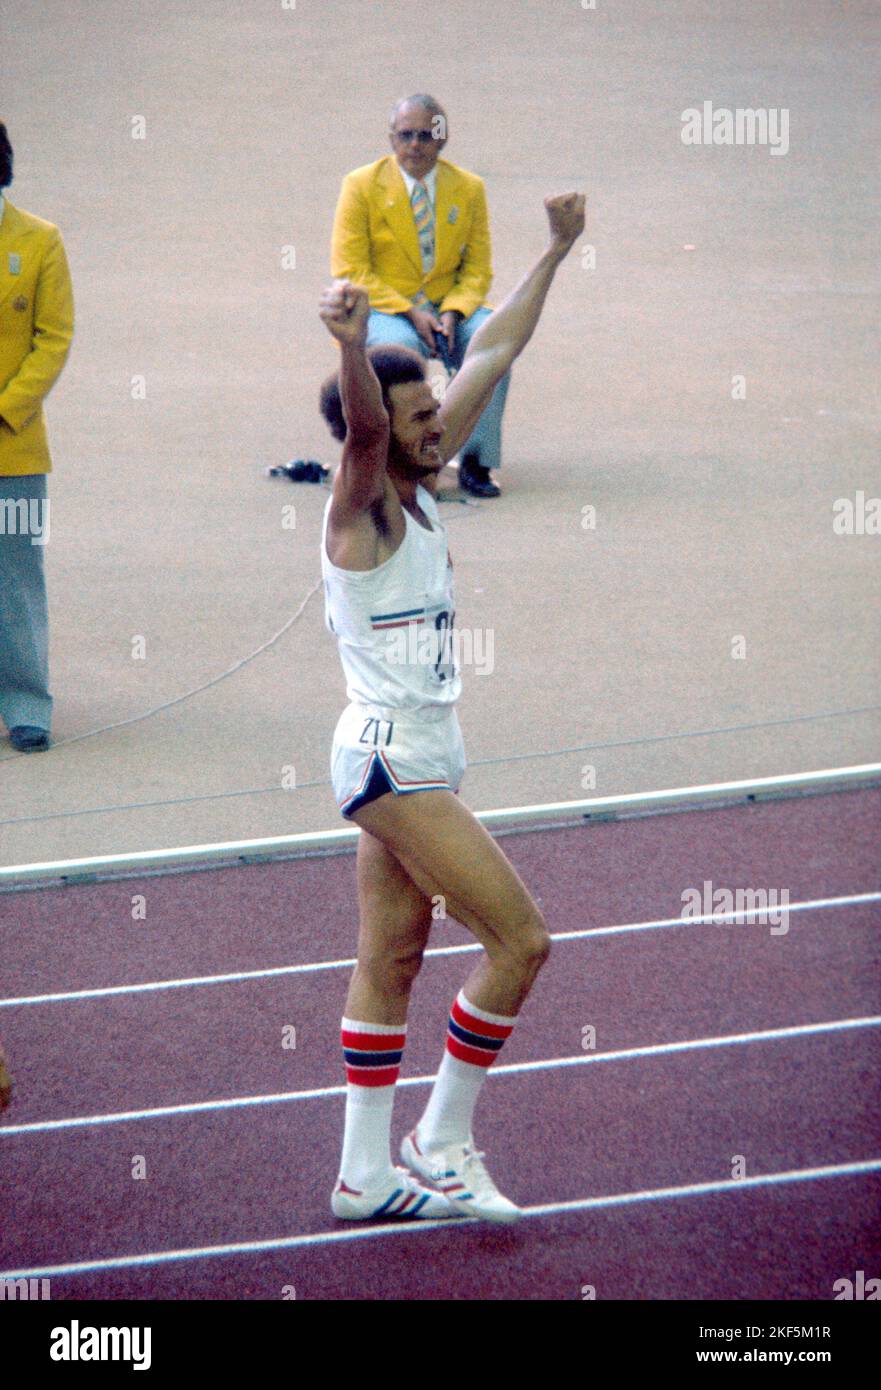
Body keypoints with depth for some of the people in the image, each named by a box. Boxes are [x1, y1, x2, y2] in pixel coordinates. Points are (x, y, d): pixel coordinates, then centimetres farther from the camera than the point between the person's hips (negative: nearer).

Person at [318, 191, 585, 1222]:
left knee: (390, 961, 9)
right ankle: (442, 1138, 1)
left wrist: (555, 253, 19)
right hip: (393, 761, -9)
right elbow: (362, 423, -37)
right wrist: (351, 345, -58)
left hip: (412, 760, 9)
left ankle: (367, 1176, 13)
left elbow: (492, 356, 14)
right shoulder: (362, 507, -15)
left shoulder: (419, 488, 7)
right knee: (519, 938, -8)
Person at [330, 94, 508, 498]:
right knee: (400, 345, -37)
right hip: (381, 309, -3)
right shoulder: (361, 186, -3)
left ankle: (476, 461, -20)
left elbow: (477, 269, 6)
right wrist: (410, 313, -19)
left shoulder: (469, 188, 6)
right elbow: (350, 271, -7)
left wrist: (452, 314, -16)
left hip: (448, 309, 3)